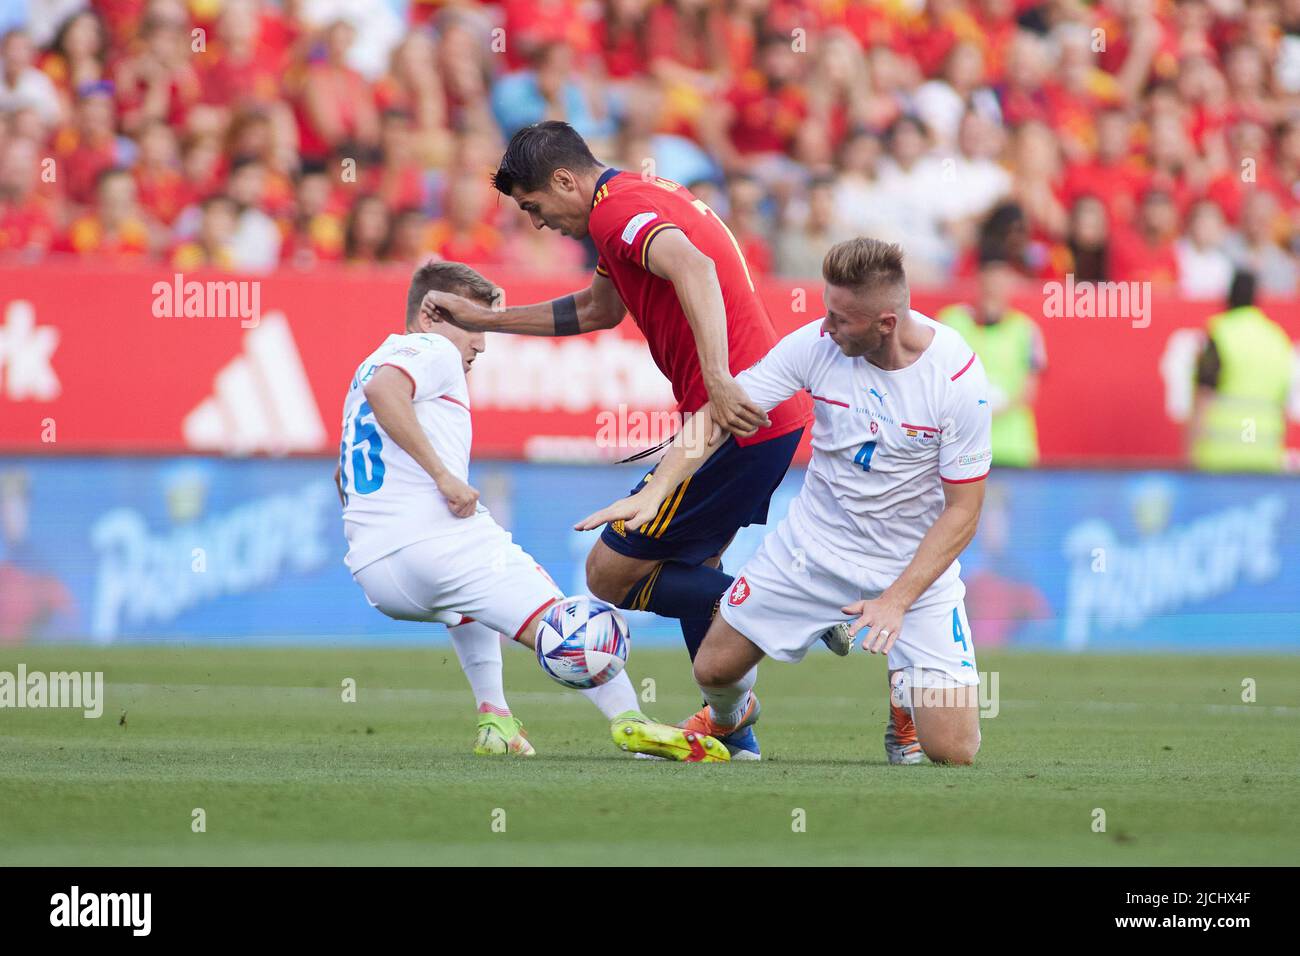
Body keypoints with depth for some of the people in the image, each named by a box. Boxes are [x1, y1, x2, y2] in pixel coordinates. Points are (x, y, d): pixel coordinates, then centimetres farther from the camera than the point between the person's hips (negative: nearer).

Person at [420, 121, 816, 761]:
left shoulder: (618, 209, -11)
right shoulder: (647, 197, 21)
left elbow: (692, 267, -32)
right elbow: (597, 307, 36)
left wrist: (719, 381, -42)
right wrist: (481, 318, 38)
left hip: (738, 420, -10)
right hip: (777, 413, 10)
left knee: (611, 574, -1)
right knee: (693, 570, 23)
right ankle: (734, 732, 20)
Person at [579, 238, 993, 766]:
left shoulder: (959, 380, -22)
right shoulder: (817, 343, -15)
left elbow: (962, 513, -16)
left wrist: (896, 601, -22)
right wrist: (654, 490, -23)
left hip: (916, 564, -3)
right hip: (814, 544, 3)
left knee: (953, 749, -13)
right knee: (715, 669, 3)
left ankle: (904, 699, 25)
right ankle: (730, 718, 43)